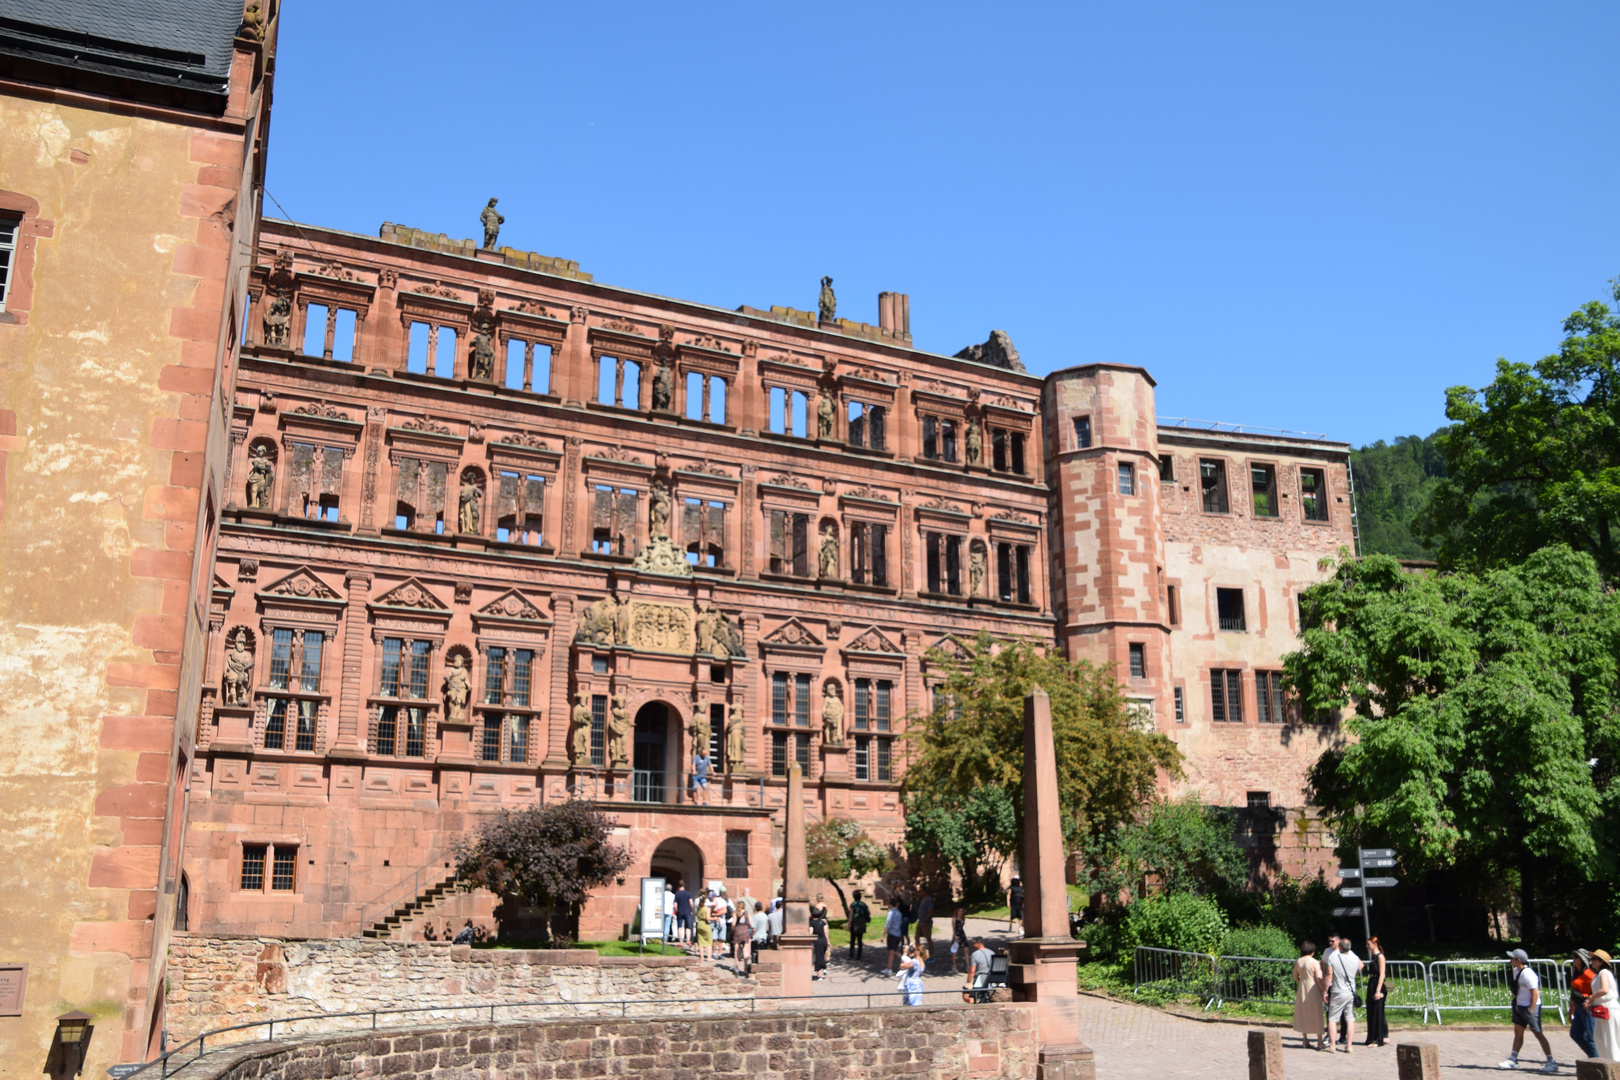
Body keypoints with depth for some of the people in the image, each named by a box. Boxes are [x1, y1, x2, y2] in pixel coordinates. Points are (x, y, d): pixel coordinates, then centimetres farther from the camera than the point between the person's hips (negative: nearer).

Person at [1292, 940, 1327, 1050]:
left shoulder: (1297, 962, 2)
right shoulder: (1314, 962, -13)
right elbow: (1319, 979, -14)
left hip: (1302, 989, 5)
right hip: (1313, 989, -5)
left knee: (1303, 1015, 12)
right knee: (1316, 1015, 3)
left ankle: (1305, 1041, 17)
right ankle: (1320, 1042, 6)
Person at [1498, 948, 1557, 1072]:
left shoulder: (1528, 974, -22)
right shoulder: (1516, 971, 7)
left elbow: (1535, 993, -22)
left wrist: (1530, 1011, -21)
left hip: (1530, 1007, -9)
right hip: (1520, 1006, 9)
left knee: (1537, 1033, -2)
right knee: (1518, 1032, 12)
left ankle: (1551, 1063, 7)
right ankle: (1513, 1060, 18)